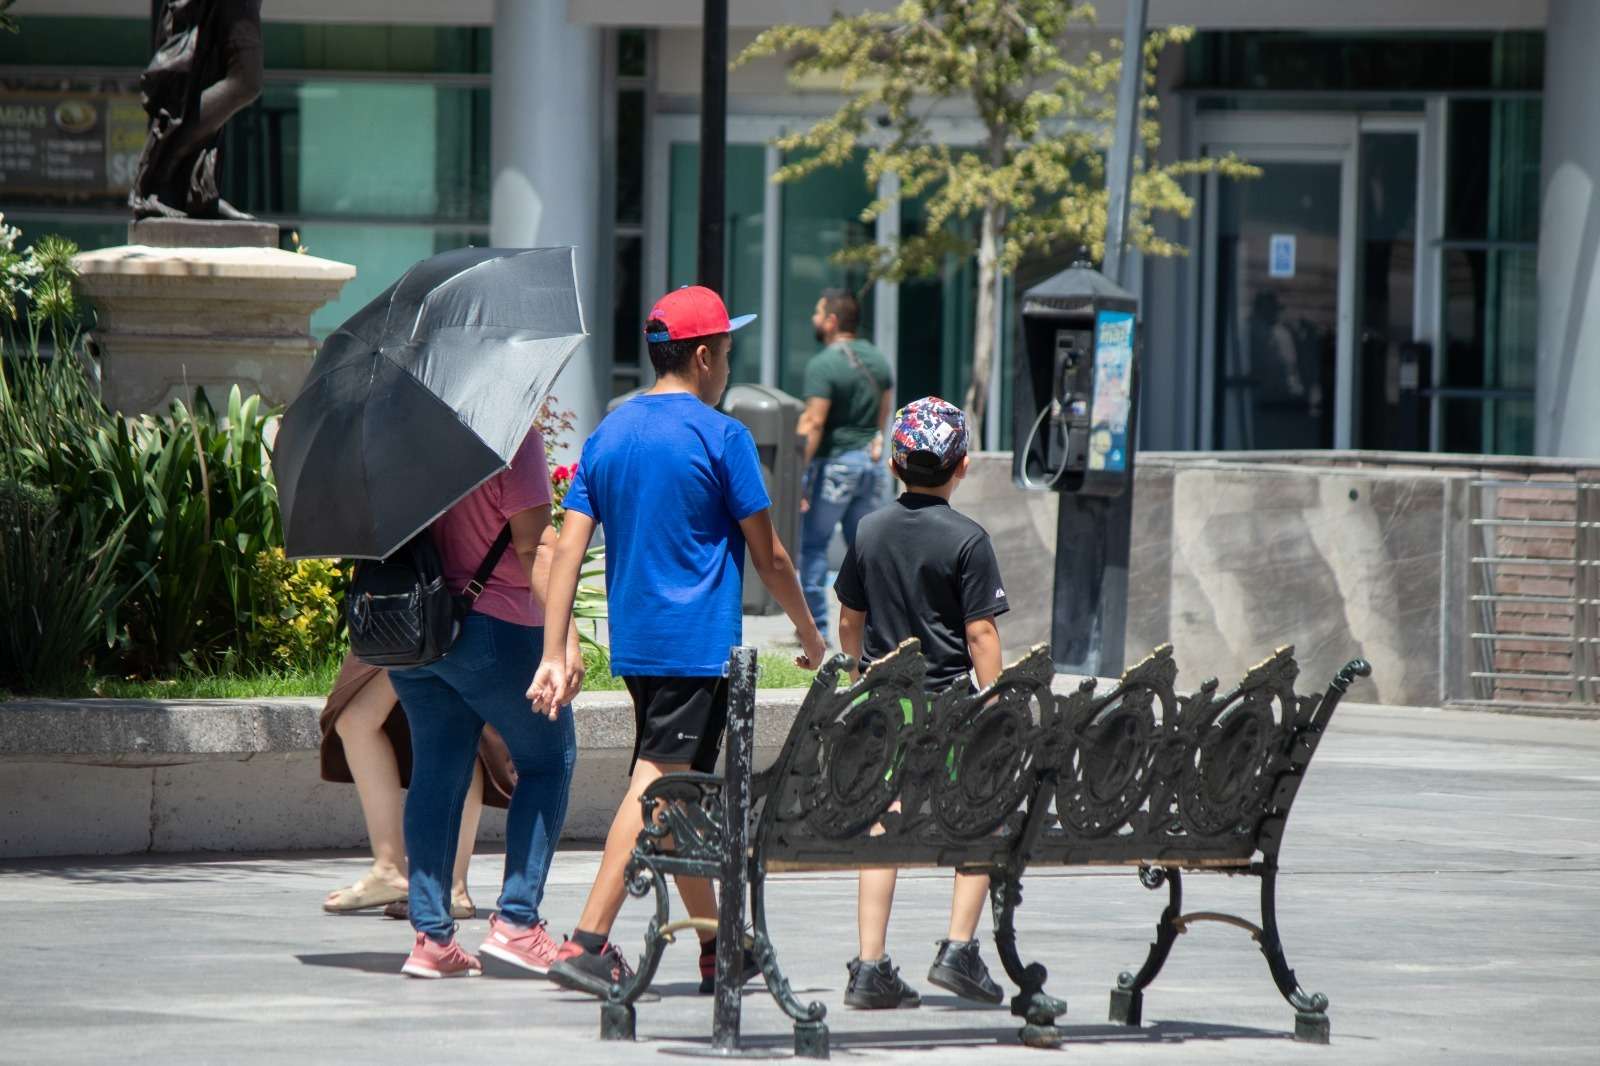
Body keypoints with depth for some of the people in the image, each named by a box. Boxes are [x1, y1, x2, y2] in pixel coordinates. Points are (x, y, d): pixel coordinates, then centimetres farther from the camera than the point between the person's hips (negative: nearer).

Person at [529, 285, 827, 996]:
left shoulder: (609, 434, 9)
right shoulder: (720, 437, -8)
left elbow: (568, 549, 3)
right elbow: (769, 557, -5)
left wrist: (554, 655, 2)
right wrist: (810, 635, 9)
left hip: (633, 642, 7)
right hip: (697, 643, -7)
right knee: (657, 784, -10)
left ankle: (718, 948, 24)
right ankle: (587, 941, -20)